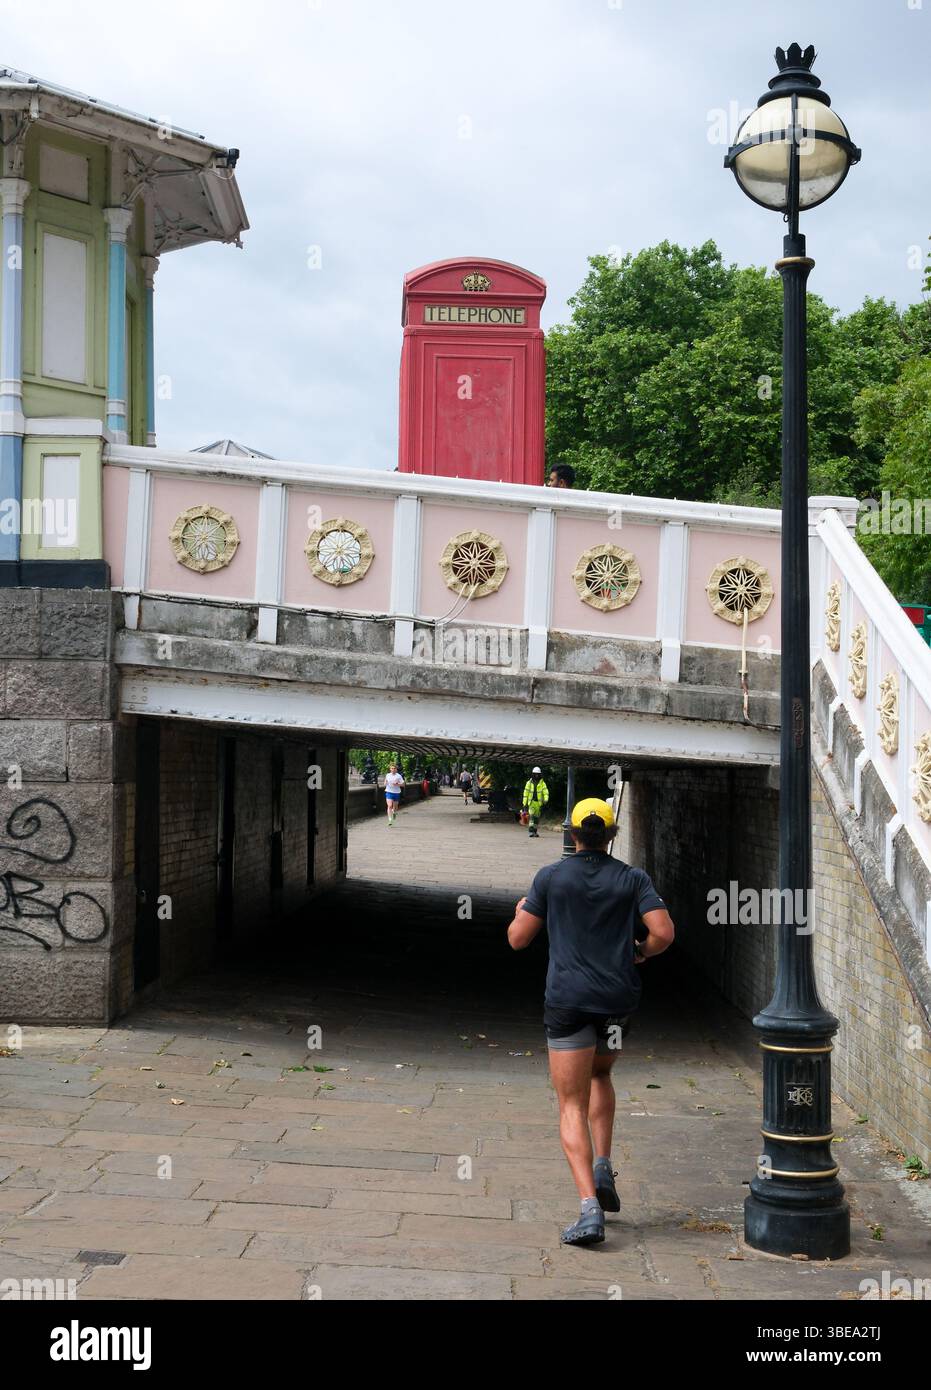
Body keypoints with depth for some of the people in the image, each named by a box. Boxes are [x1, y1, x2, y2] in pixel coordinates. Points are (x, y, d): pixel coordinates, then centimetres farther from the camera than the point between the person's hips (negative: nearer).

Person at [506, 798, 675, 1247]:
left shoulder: (550, 878, -1)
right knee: (599, 1075, 31)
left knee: (572, 1107, 0)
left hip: (568, 1001, -3)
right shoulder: (633, 879, 2)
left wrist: (521, 910, 24)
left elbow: (517, 939, 3)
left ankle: (590, 1208, -14)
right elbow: (663, 932, -9)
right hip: (619, 998, 3)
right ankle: (603, 1170, 17)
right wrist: (640, 953, 12)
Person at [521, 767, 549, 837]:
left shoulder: (542, 783, 4)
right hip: (531, 802, -2)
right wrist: (524, 803, 4)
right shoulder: (529, 783, 5)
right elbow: (526, 793, 7)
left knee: (536, 818, 9)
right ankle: (531, 831, -23)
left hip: (539, 803, 2)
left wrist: (546, 799, -26)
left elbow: (545, 792, -7)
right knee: (531, 816, -17)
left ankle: (534, 832, 19)